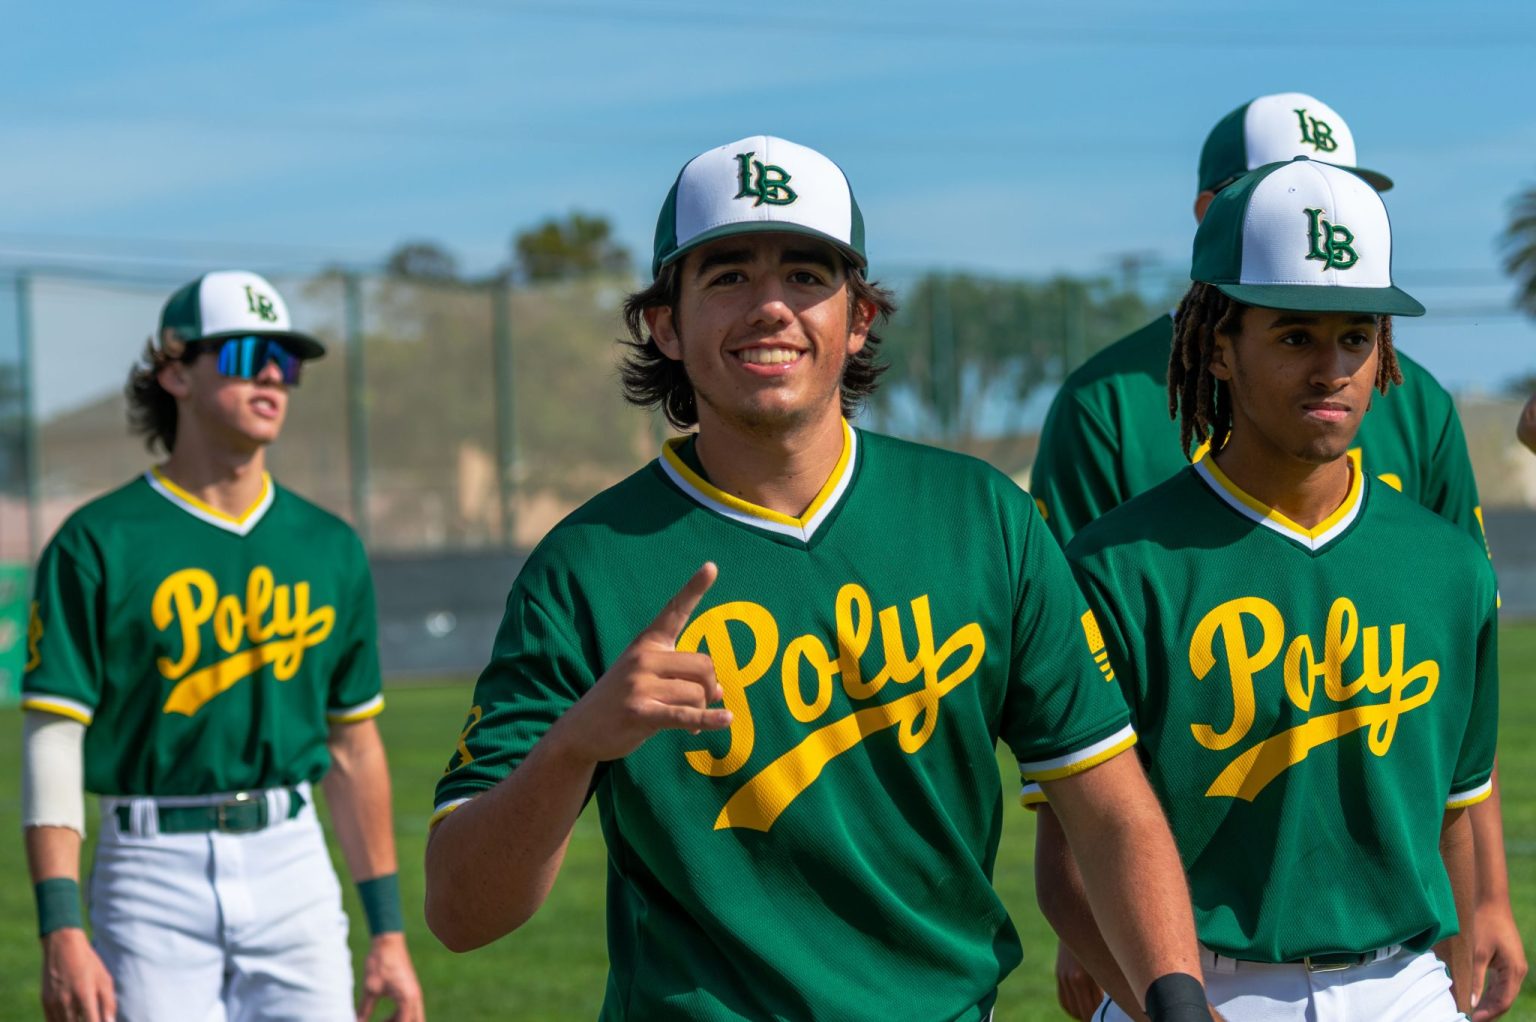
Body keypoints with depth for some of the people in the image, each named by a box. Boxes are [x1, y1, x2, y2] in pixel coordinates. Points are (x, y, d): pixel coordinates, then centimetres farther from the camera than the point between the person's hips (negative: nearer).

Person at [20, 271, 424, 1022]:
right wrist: (61, 932, -15)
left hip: (294, 867, 4)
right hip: (154, 874, -3)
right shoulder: (99, 545, -3)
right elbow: (52, 743, -6)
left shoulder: (329, 549, 10)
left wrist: (388, 930, 12)